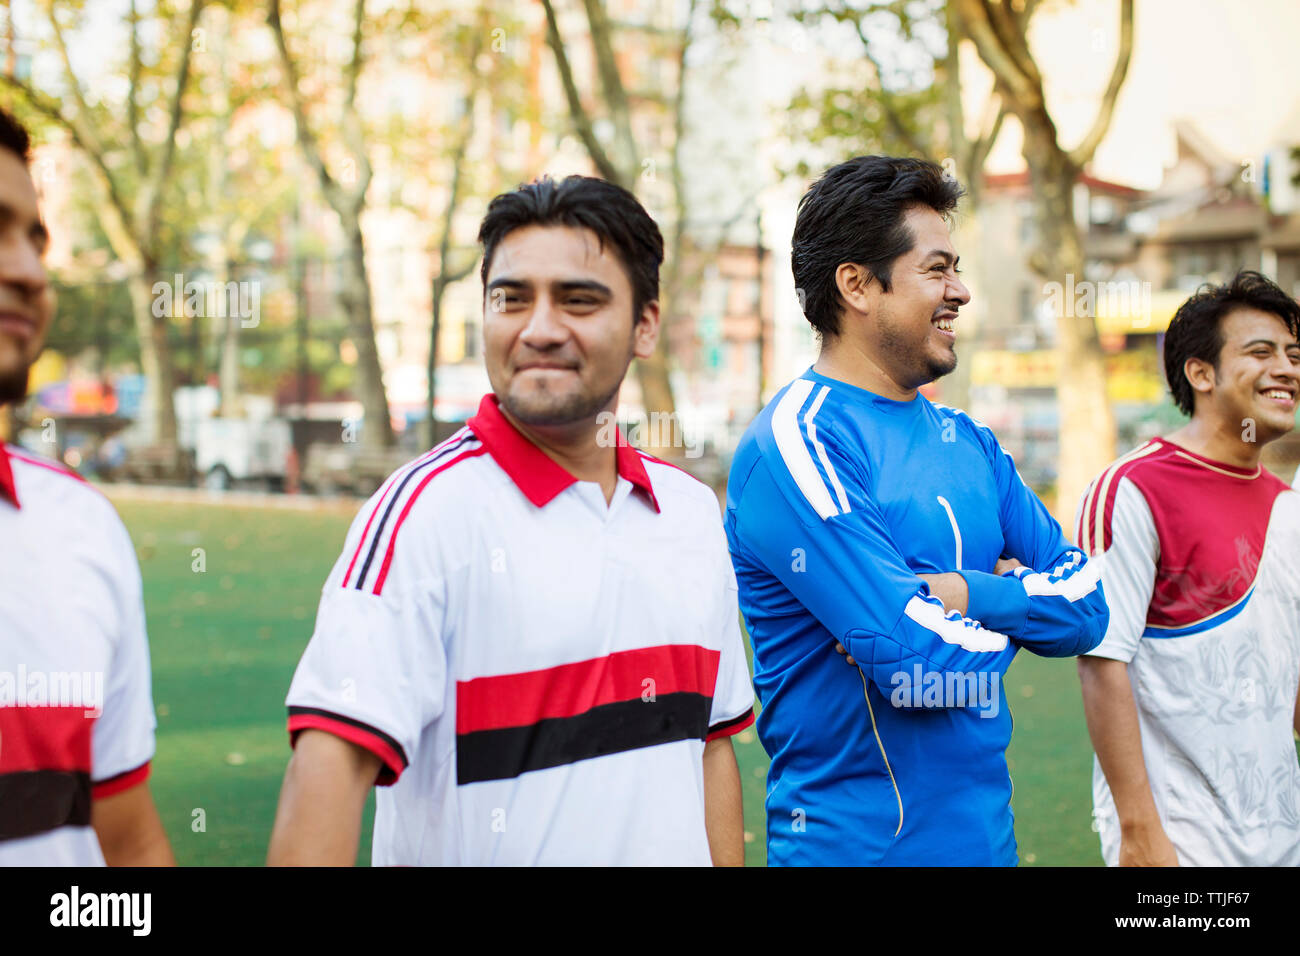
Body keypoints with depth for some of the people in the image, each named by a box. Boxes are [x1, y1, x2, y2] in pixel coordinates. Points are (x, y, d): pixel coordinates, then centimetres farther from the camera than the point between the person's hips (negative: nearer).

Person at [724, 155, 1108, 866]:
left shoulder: (967, 441, 8)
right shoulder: (798, 441, -18)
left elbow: (1085, 605, 3)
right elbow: (922, 663, -24)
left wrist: (965, 591, -15)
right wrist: (1013, 605, -3)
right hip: (861, 840, -7)